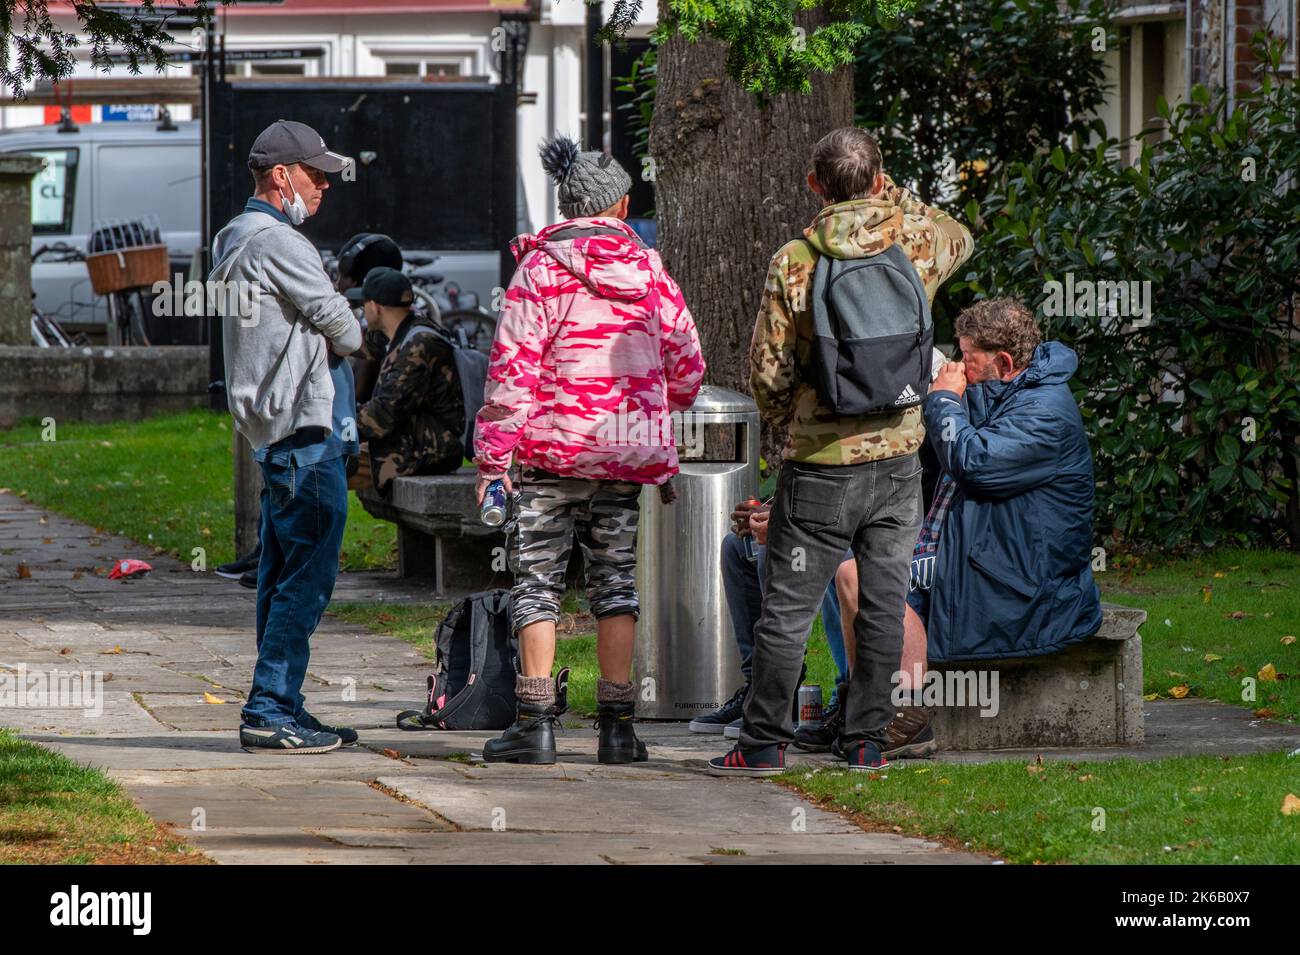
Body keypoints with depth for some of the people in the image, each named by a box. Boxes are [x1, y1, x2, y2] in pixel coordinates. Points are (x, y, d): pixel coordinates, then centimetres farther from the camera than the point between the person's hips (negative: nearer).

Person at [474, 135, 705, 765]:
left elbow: (513, 365, -11)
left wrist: (493, 453, -7)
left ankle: (536, 723, -4)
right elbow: (686, 363, 11)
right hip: (627, 452, 3)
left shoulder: (540, 270, -7)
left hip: (552, 446, -3)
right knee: (615, 578, 10)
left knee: (537, 578, 2)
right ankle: (617, 726, 7)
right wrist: (657, 412, 32)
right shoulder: (649, 274, 5)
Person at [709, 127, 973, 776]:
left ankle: (764, 741, 6)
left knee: (788, 605, 3)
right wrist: (894, 198, 20)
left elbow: (767, 369, -9)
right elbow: (961, 240, 24)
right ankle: (866, 741, 10)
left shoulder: (795, 261, -11)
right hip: (898, 455, 3)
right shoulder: (917, 241, -2)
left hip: (821, 462, -3)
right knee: (883, 602, 8)